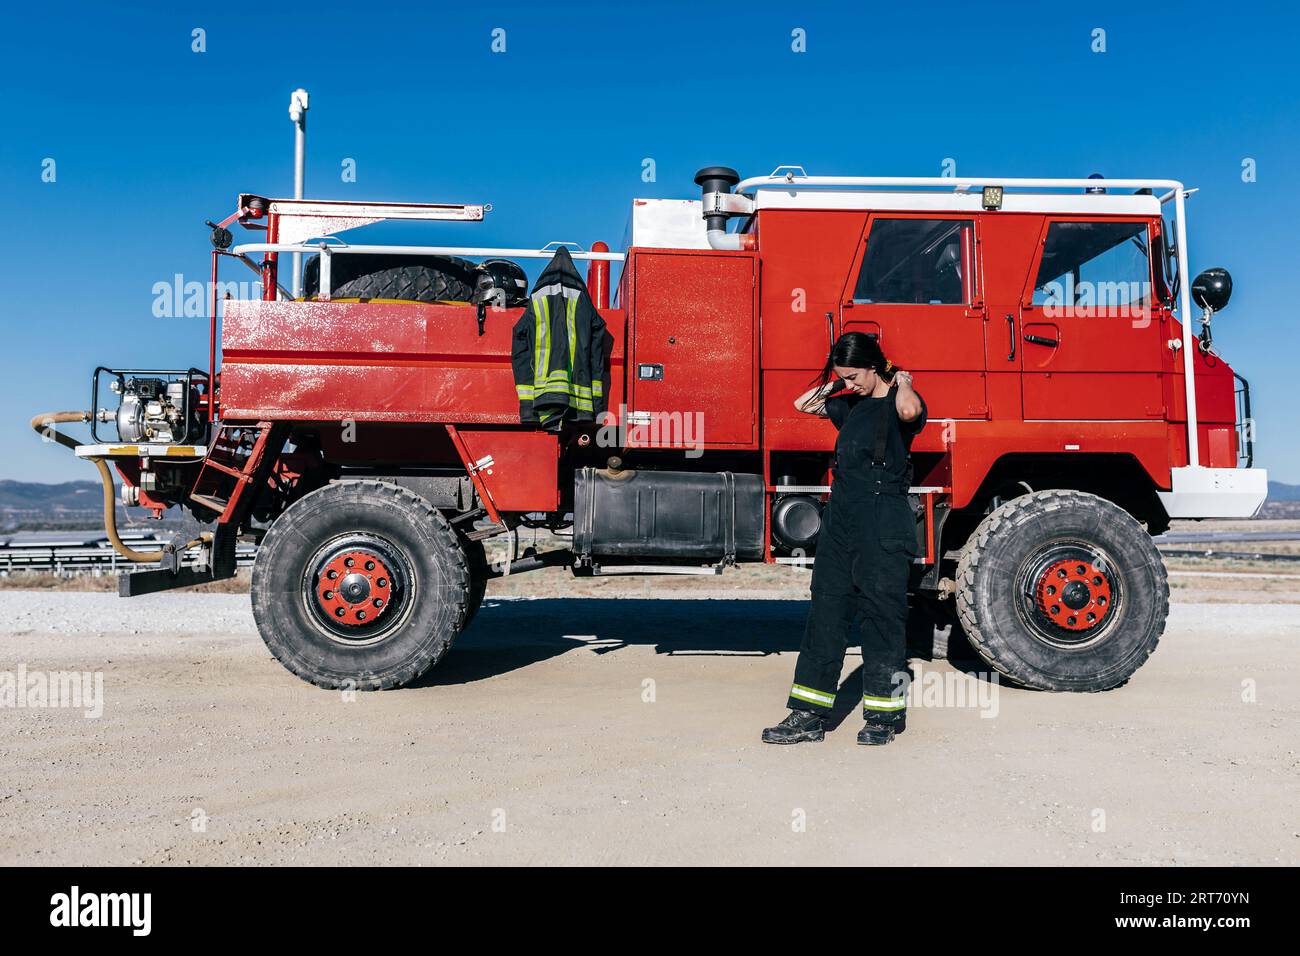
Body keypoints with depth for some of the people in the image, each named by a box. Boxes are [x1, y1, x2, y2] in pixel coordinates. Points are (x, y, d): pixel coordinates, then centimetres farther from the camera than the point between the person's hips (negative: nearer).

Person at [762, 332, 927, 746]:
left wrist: (903, 382, -12)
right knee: (826, 612, 6)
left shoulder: (898, 399, -6)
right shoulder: (852, 403, 16)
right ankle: (809, 715, 11)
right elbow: (804, 404, 29)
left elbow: (909, 411, -31)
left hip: (883, 523, -8)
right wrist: (835, 381, 17)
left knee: (882, 616, 1)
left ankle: (885, 715, 16)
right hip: (841, 518, 8)